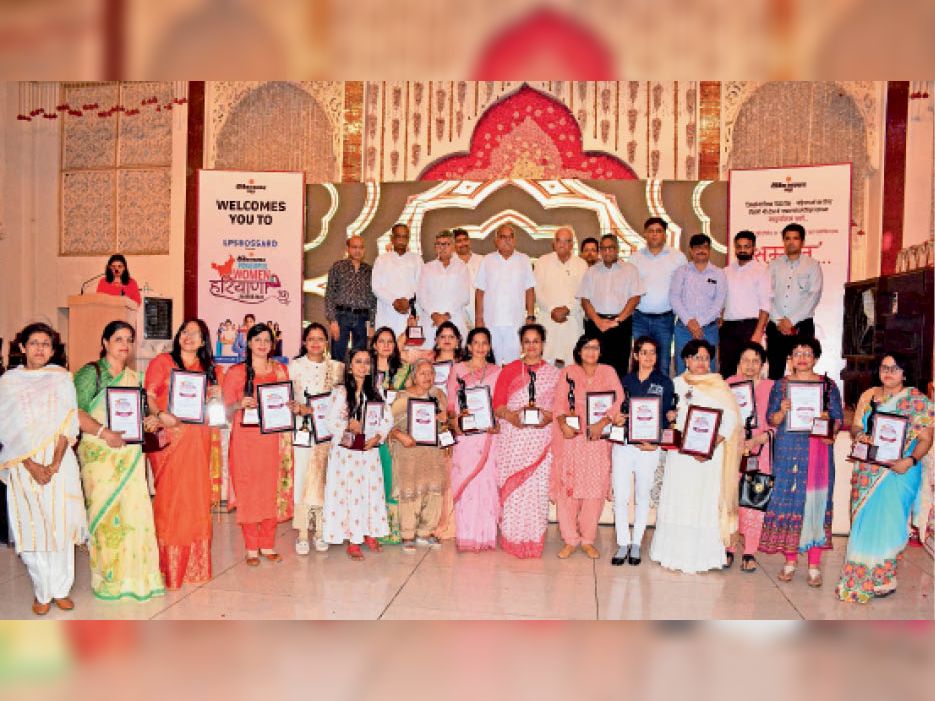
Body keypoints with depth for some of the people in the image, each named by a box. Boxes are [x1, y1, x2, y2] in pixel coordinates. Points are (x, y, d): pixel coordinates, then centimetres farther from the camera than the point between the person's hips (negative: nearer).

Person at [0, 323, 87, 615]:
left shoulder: (62, 378, 5)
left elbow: (68, 423, -1)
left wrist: (55, 464, -11)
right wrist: (31, 465, -11)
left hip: (59, 460, 0)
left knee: (61, 523, 2)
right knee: (31, 527, 2)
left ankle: (61, 589, 14)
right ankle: (42, 592, 15)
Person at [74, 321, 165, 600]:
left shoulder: (134, 377, 17)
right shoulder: (90, 373, -1)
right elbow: (76, 412, -11)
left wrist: (150, 422, 0)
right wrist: (104, 433, -22)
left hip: (131, 454, 5)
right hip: (100, 454, -5)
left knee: (135, 511, 1)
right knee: (105, 512, -3)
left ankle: (134, 575, 12)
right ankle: (109, 578, 9)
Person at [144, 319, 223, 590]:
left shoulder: (209, 369, 16)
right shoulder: (162, 361, 3)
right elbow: (148, 395, -6)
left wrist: (217, 396, 0)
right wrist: (160, 415, -23)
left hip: (198, 440, 4)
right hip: (170, 437, -4)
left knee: (197, 497, 5)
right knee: (170, 497, -4)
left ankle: (194, 564, 16)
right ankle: (170, 565, 5)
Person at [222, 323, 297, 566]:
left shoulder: (281, 370, 12)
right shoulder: (236, 372, 1)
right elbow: (225, 410, 1)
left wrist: (293, 408, -1)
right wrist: (240, 404, -18)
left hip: (273, 439, 3)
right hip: (246, 440, -3)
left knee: (273, 491, 4)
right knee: (248, 492, -1)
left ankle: (268, 545, 16)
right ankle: (251, 548, 11)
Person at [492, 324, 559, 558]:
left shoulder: (554, 373, 12)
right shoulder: (509, 370, 12)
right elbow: (497, 405, 5)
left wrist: (548, 416, -14)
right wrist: (512, 416, -14)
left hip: (541, 440, 0)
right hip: (512, 439, 0)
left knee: (537, 488, -4)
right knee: (512, 488, -3)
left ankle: (534, 540, 6)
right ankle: (512, 539, 7)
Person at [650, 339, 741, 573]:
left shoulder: (720, 387, 2)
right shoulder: (676, 384, 10)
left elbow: (730, 419, -5)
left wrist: (712, 445, -16)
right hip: (680, 452, 2)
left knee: (705, 504, 0)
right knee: (677, 502, 5)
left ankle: (701, 556, 8)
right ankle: (674, 553, 14)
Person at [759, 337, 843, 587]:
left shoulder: (828, 385, 7)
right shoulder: (781, 385, 9)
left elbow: (838, 418, 5)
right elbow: (772, 420, 7)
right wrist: (783, 410, -14)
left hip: (818, 451, 0)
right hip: (788, 451, 1)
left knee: (816, 503, -2)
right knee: (788, 502, 0)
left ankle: (814, 566, 6)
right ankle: (789, 562, 11)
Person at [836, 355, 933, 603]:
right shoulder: (868, 396, 10)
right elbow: (855, 426, 11)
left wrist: (911, 460, -22)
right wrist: (859, 434, -13)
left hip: (898, 471, -4)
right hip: (867, 471, 4)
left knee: (887, 521, -3)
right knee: (864, 520, 7)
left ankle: (883, 580, 10)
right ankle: (860, 576, 20)